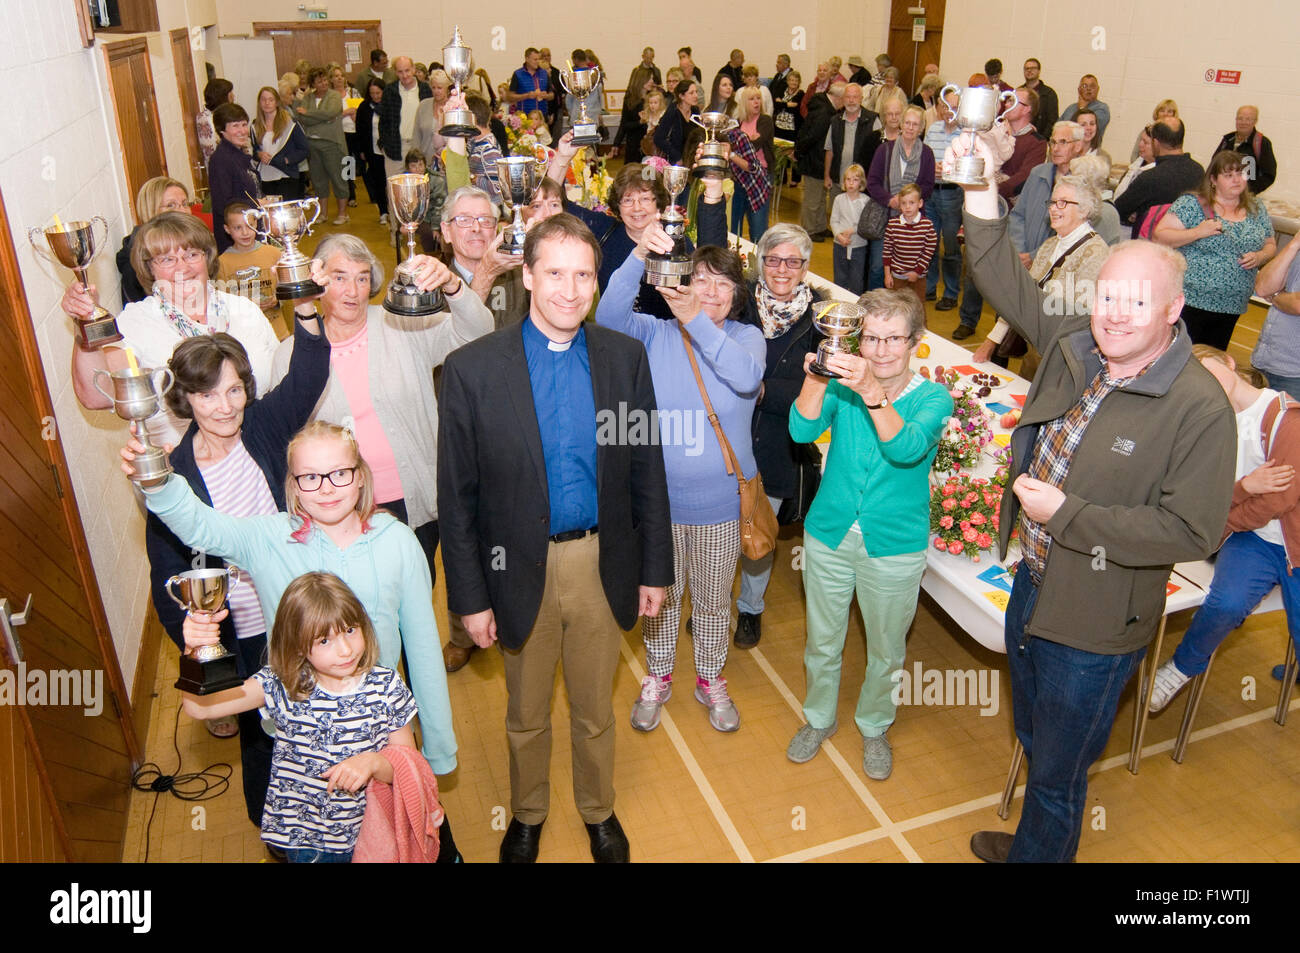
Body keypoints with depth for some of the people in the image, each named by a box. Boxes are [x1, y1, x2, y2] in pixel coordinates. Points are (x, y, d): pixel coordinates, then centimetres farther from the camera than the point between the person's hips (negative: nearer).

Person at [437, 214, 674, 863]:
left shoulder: (626, 358, -4)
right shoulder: (472, 369, -12)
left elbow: (646, 470, 1)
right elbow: (457, 496, -8)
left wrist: (655, 569, 2)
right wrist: (470, 596, -8)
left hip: (602, 564, 2)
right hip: (522, 569, -1)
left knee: (595, 710, 20)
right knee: (527, 715, 20)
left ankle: (599, 813, 47)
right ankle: (527, 816, 47)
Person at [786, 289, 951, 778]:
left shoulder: (933, 398, -11)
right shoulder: (843, 385, -7)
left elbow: (908, 448, -31)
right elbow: (803, 430, -24)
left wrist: (872, 392, -47)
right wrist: (816, 380, -43)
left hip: (894, 548, -1)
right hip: (829, 536, 1)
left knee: (885, 650, 18)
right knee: (822, 642, 19)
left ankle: (874, 726, 45)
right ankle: (819, 717, 46)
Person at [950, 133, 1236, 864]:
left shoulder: (1200, 409, -24)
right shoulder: (1075, 345, -4)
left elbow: (1191, 531, -25)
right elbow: (1009, 285, 3)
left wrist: (1066, 515, -26)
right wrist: (982, 193, -8)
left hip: (1095, 624, -7)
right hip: (1033, 586, 7)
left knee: (1057, 771, 14)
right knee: (1033, 737, 30)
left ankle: (1040, 851, 41)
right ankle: (1031, 841, 56)